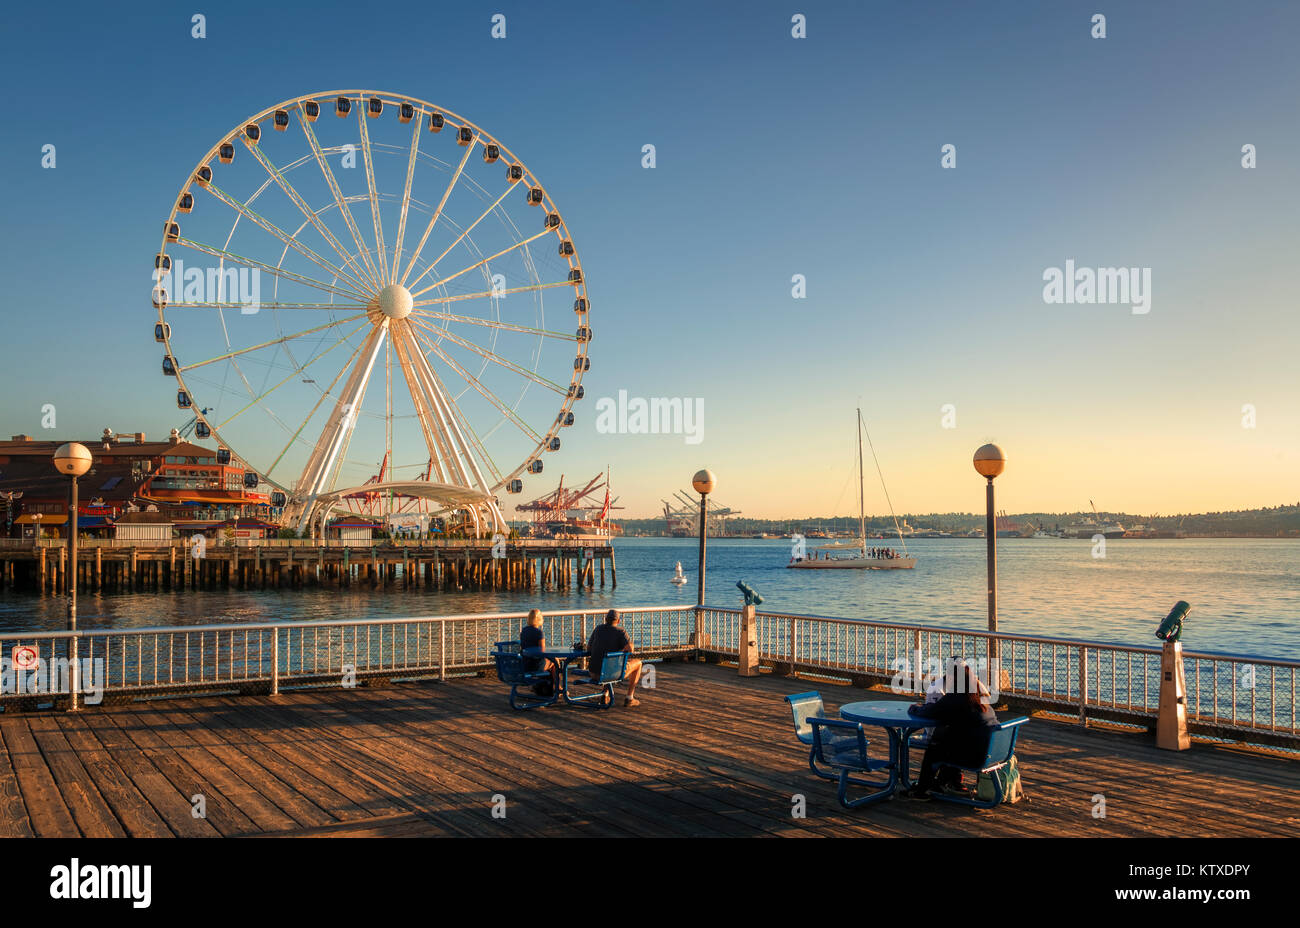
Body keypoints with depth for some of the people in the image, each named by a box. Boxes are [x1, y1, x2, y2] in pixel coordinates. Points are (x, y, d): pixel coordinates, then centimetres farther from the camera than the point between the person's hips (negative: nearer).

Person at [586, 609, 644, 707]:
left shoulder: (598, 629, 6)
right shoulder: (620, 631, -6)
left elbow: (588, 648, 15)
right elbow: (630, 649, -20)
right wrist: (620, 651, 3)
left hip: (594, 672, 5)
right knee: (637, 663, 21)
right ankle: (629, 698, 18)